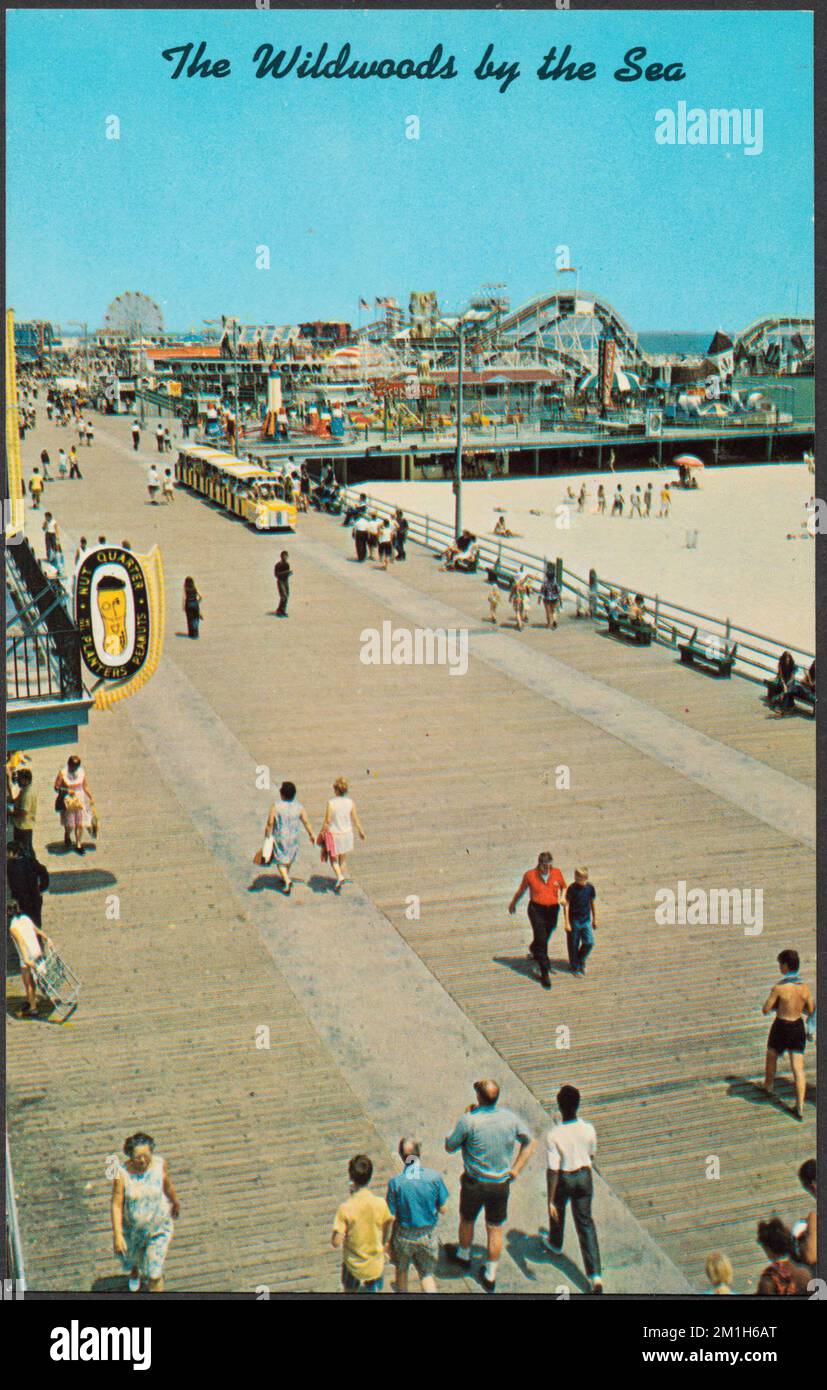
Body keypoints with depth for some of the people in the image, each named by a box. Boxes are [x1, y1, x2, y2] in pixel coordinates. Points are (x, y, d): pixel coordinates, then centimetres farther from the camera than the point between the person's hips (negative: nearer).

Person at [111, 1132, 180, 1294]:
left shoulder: (159, 1164, -22)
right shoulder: (122, 1173, -28)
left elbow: (167, 1184, 0)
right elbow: (116, 1205, -23)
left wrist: (175, 1202, 17)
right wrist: (117, 1235, -25)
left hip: (158, 1225, -1)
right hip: (131, 1226, 1)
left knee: (154, 1271, 1)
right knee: (131, 1255, 30)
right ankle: (134, 1274, 65)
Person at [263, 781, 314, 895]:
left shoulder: (276, 806, -18)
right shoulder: (299, 807, -10)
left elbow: (270, 823, -16)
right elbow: (306, 822, -5)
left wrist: (267, 836, -3)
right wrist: (311, 835, 8)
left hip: (279, 838, -3)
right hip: (293, 838, 3)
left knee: (280, 860, 10)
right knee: (289, 859, 25)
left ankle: (287, 881, -8)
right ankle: (285, 878, 41)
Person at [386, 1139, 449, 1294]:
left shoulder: (395, 1182, -22)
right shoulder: (435, 1177, -19)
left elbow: (391, 1216, -14)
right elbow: (443, 1209, -8)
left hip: (403, 1235, -1)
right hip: (427, 1235, 1)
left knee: (401, 1270, 26)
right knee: (427, 1275, 18)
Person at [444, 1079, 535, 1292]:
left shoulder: (468, 1120, -23)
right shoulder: (510, 1118, -10)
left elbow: (450, 1147, -9)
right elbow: (530, 1143, 3)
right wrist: (515, 1170, 6)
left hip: (475, 1183, -2)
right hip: (501, 1184, 2)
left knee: (467, 1220, 25)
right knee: (495, 1229, 17)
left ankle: (463, 1256, 49)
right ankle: (490, 1275, 27)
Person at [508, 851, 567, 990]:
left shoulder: (557, 873, -7)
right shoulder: (530, 875, -11)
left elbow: (563, 887, 11)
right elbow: (521, 890, 5)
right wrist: (513, 904, 18)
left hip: (552, 909, 3)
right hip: (536, 909, -3)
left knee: (545, 937, 20)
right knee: (541, 941, -10)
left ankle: (533, 950, 56)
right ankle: (544, 974, -3)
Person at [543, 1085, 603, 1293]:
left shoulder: (554, 1135, -29)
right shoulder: (588, 1129, -17)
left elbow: (552, 1170, -24)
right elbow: (591, 1156, 2)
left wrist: (550, 1201, -16)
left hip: (564, 1179, -2)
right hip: (584, 1176, 2)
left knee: (557, 1211, 29)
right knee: (585, 1222, 12)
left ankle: (555, 1244, 57)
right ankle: (595, 1275, 3)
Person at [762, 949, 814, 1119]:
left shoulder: (779, 988, -20)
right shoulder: (804, 988, -7)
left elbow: (765, 1010, -14)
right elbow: (811, 1012, 2)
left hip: (781, 1027, -3)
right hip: (798, 1027, 3)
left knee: (772, 1056, 25)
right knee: (798, 1068, 4)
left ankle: (769, 1086, 46)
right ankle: (800, 1107, -1)